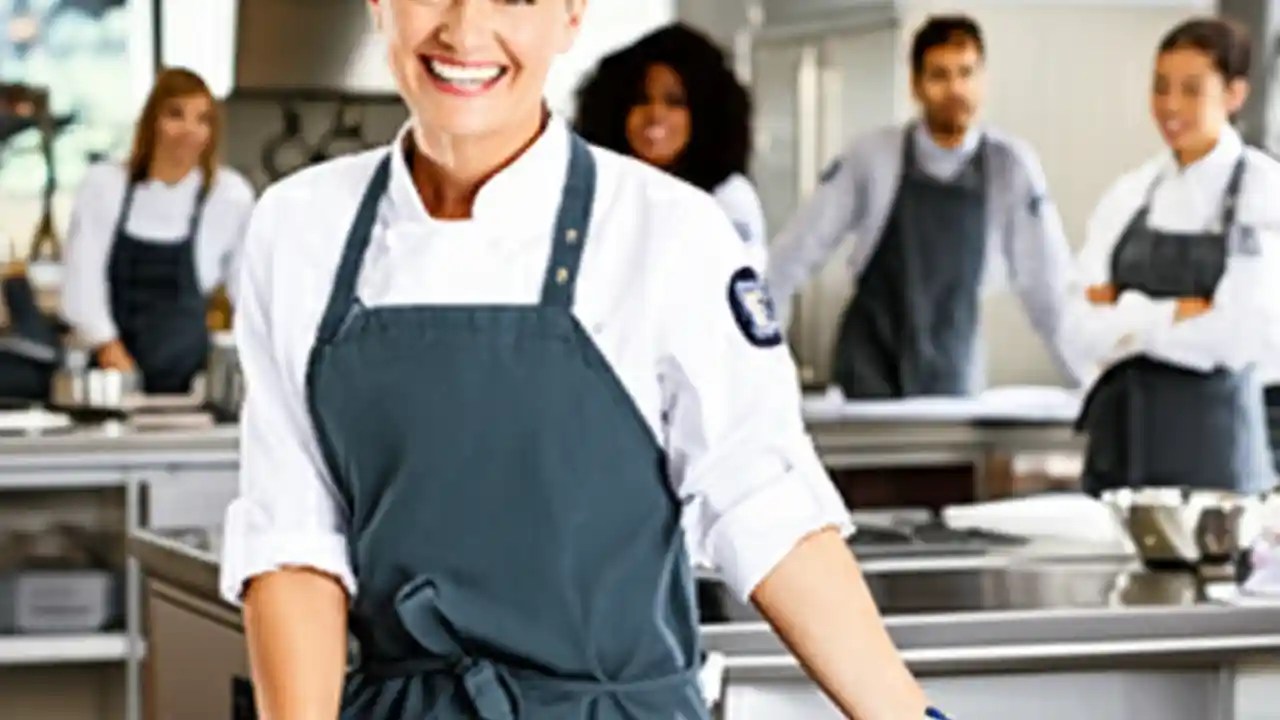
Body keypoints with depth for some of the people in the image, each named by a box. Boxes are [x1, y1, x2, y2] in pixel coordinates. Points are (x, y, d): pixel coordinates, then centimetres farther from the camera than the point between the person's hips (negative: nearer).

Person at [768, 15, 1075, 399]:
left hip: (951, 375, 1)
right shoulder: (871, 156, -7)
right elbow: (798, 249, -3)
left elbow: (1047, 280, -4)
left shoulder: (1011, 165, -7)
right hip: (869, 366, -1)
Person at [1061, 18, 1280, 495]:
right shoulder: (1131, 192, 7)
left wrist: (1125, 314, -7)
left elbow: (1241, 334, -13)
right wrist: (1181, 314, -12)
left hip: (1210, 436, -4)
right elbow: (1081, 330, 0)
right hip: (1120, 433, 4)